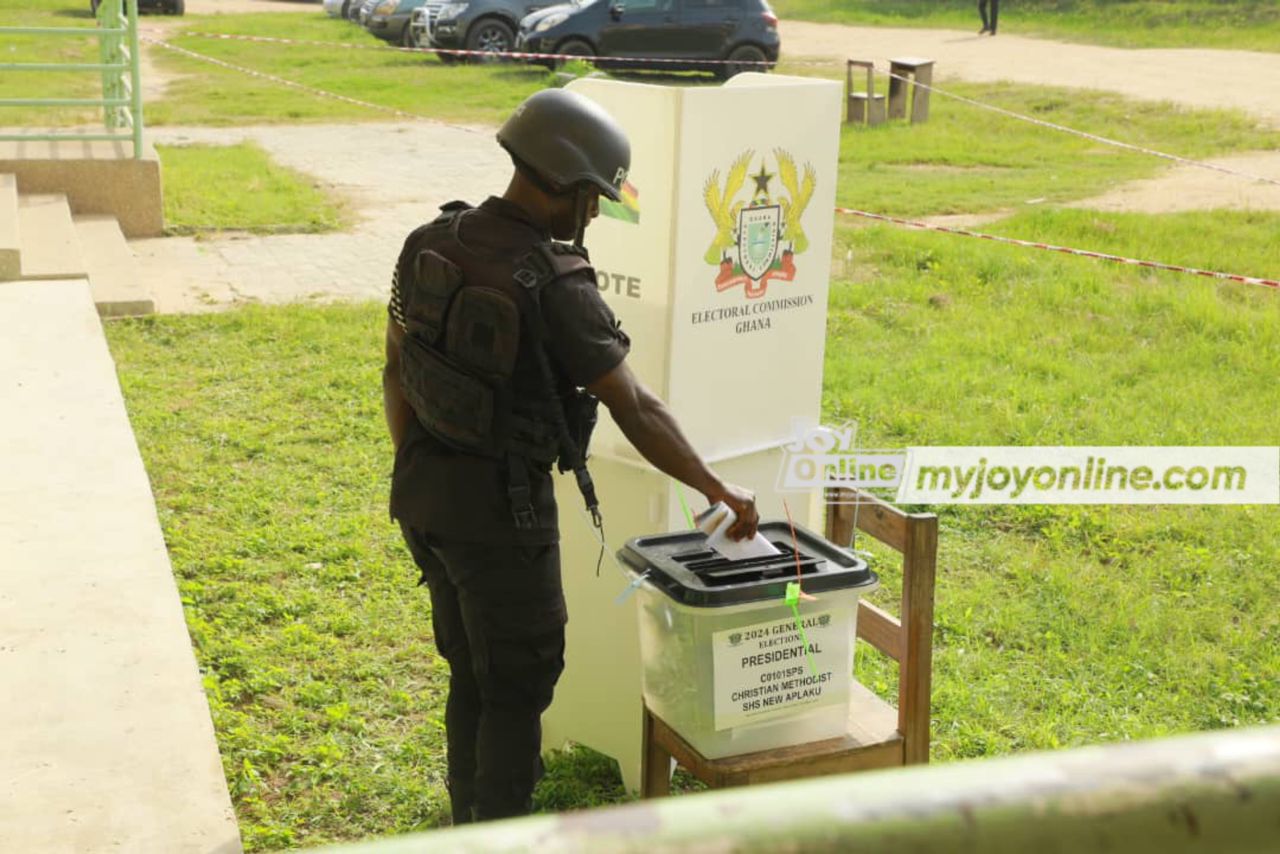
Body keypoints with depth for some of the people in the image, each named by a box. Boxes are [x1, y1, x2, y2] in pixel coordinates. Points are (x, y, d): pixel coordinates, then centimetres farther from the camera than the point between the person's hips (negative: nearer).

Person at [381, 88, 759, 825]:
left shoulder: (430, 243, 0)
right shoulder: (557, 285, -21)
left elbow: (396, 369, 8)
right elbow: (636, 411, -17)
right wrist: (718, 490, -5)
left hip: (426, 489, 8)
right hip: (499, 507, -8)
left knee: (473, 674, 22)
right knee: (518, 688, 8)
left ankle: (472, 825, 35)